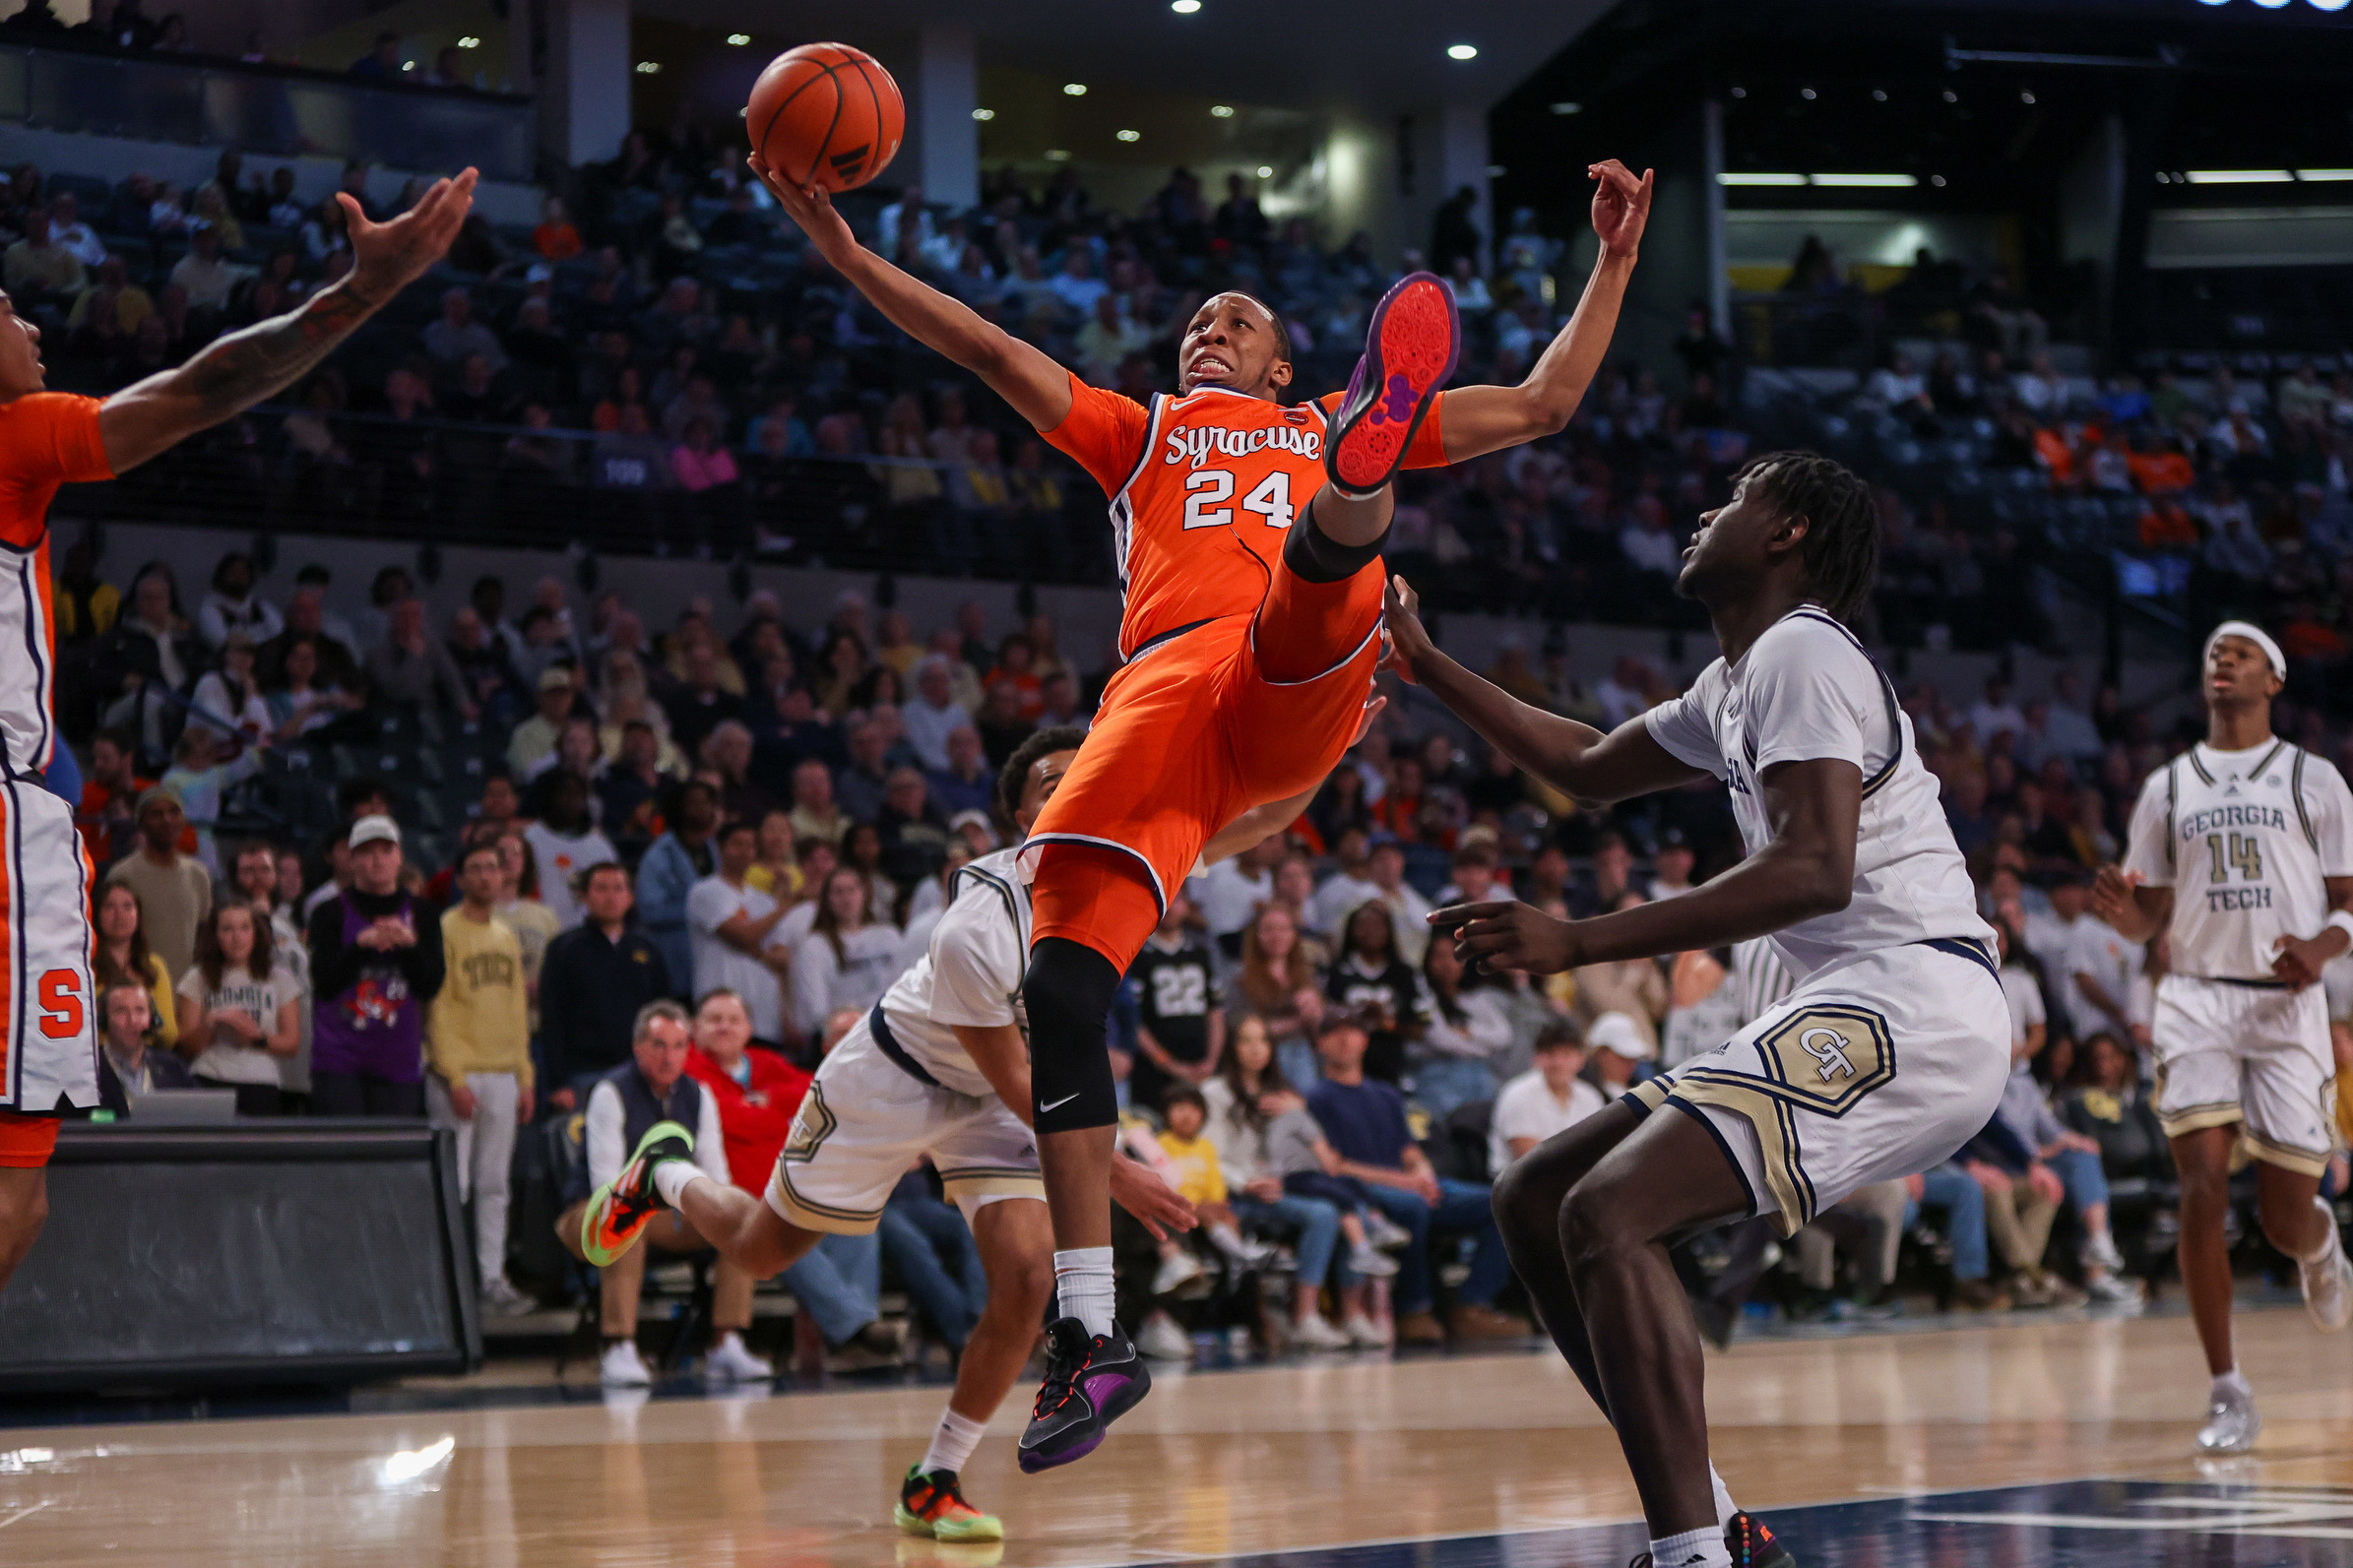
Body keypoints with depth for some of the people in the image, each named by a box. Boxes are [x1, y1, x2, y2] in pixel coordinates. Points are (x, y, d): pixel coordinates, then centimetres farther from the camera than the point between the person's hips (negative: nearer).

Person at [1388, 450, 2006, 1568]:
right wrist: (1426, 665, 36)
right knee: (1536, 1202, 10)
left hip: (1911, 1002, -10)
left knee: (1607, 1214, -23)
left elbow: (1816, 871, -23)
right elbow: (1592, 769, 39)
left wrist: (1579, 943, -25)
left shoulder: (1800, 653, -9)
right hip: (1857, 1013, 10)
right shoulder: (1737, 686, 22)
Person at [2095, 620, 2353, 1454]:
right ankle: (2228, 1394, -6)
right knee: (2203, 1191, -14)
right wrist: (2122, 910, -11)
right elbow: (2153, 919, 14)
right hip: (2197, 1002, 1)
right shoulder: (2167, 787, 12)